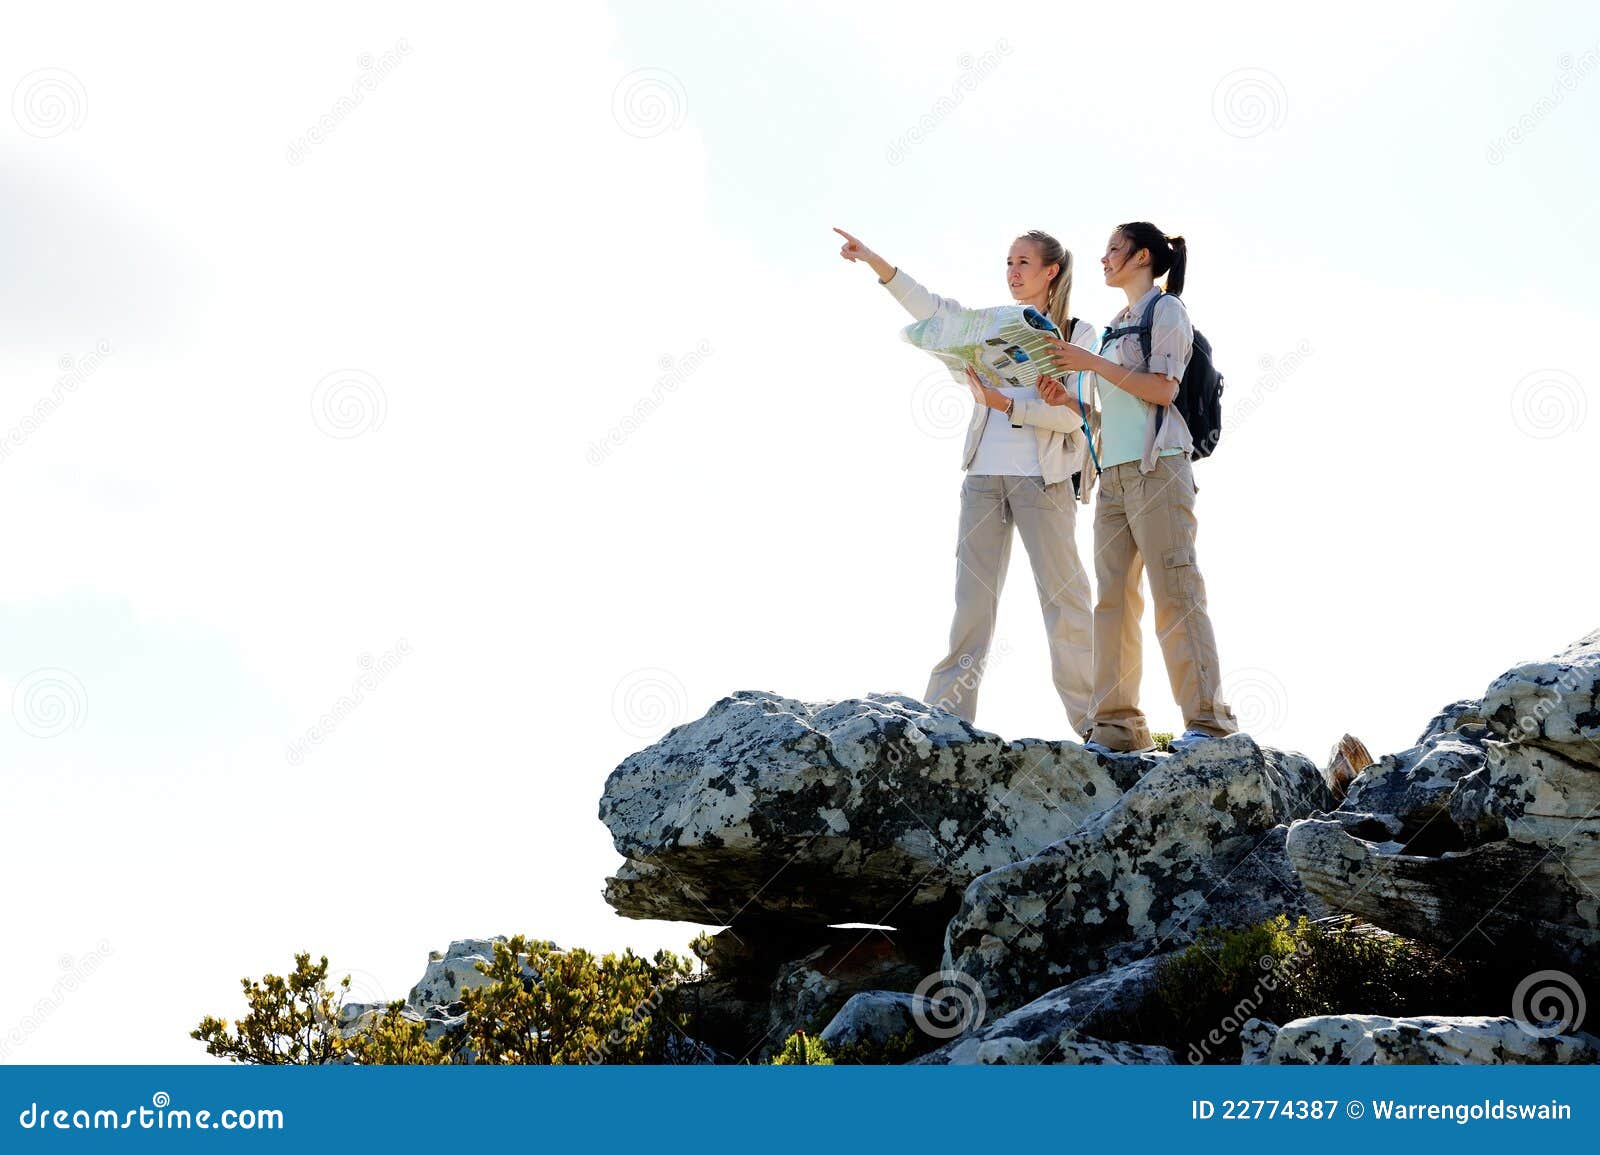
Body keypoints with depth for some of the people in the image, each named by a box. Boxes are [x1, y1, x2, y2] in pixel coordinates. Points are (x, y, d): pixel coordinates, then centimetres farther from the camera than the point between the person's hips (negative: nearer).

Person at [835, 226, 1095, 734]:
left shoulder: (1078, 335, 4)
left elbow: (1072, 415, -7)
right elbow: (930, 308, 6)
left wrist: (1002, 403, -18)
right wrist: (875, 262, -5)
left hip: (1042, 478, -4)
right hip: (984, 476, 4)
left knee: (1063, 596, -6)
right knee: (972, 596, 0)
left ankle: (1094, 722, -4)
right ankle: (945, 716, -3)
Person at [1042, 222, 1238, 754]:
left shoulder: (1166, 310, 2)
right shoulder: (1117, 325, 24)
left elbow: (1163, 388, -11)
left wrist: (1094, 363, -11)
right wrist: (1065, 401, 8)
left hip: (1156, 466, -8)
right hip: (1113, 470, 8)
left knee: (1174, 592, -12)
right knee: (1112, 596, 0)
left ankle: (1207, 719, -12)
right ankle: (1117, 724, -2)